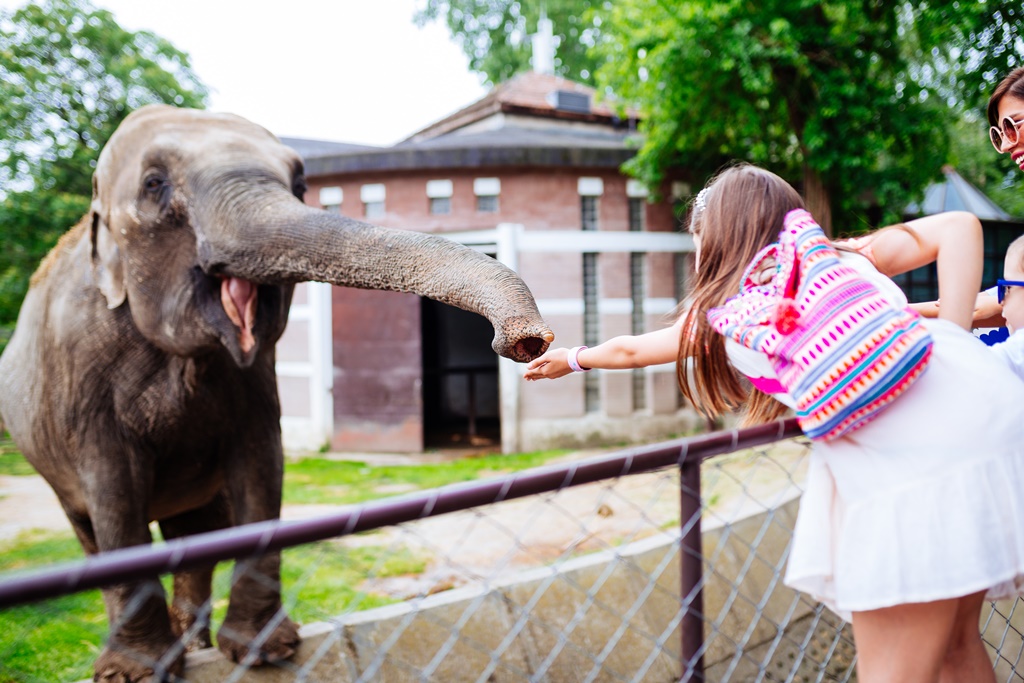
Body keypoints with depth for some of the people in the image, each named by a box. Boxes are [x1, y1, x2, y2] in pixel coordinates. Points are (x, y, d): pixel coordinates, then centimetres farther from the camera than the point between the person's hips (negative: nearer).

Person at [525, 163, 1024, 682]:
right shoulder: (844, 257, 30)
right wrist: (953, 338, 14)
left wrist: (572, 359, 60)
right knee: (954, 640, 19)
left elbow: (629, 350, 40)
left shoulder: (718, 308, 21)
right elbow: (958, 227, 19)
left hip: (914, 455, -6)